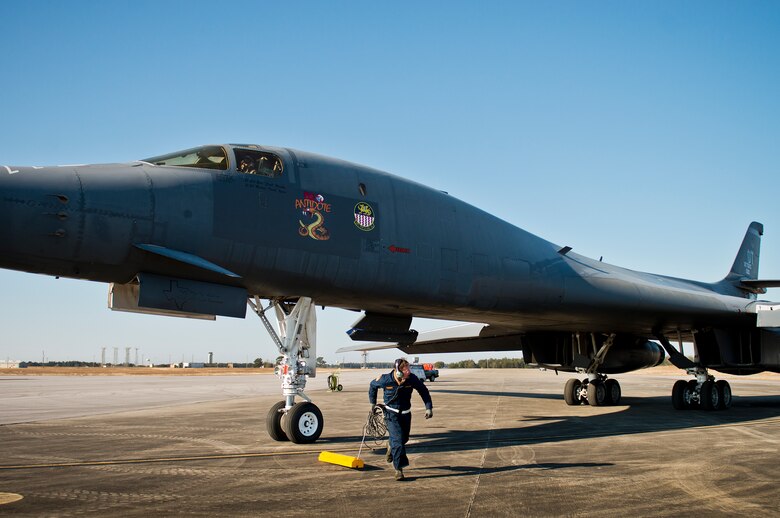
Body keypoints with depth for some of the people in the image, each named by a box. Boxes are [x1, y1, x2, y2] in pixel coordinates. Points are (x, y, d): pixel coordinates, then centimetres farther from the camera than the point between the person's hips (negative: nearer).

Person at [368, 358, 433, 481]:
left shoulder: (412, 379, -20)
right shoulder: (385, 380, -23)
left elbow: (424, 391, -3)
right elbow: (373, 385, 0)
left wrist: (429, 407, -11)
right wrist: (373, 403, 7)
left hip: (406, 414, 4)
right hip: (391, 414, -3)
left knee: (404, 438, 16)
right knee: (398, 440, -14)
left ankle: (391, 445, 51)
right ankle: (399, 469, -1)